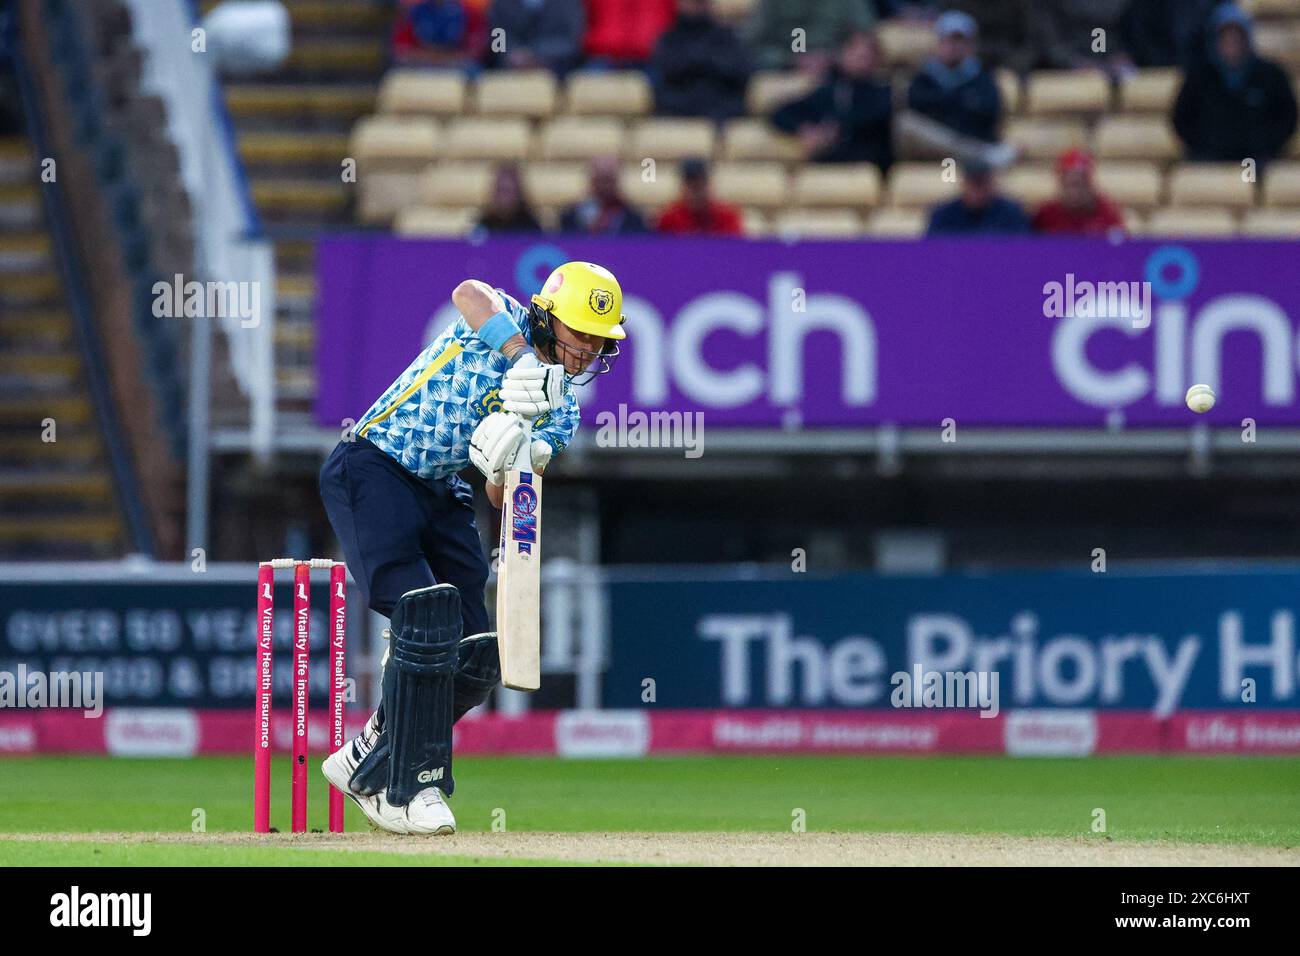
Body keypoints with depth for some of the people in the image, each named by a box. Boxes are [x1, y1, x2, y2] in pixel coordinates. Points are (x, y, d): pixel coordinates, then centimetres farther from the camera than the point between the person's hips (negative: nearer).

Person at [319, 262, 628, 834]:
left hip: (440, 494, 8)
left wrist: (508, 466, -24)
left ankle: (366, 764, 18)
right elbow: (468, 293, -35)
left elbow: (502, 501, -1)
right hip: (373, 470, -8)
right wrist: (523, 358, -44)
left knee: (475, 657, 2)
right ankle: (408, 789, -18)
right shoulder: (504, 324, -10)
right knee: (427, 618, -23)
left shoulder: (560, 412, 7)